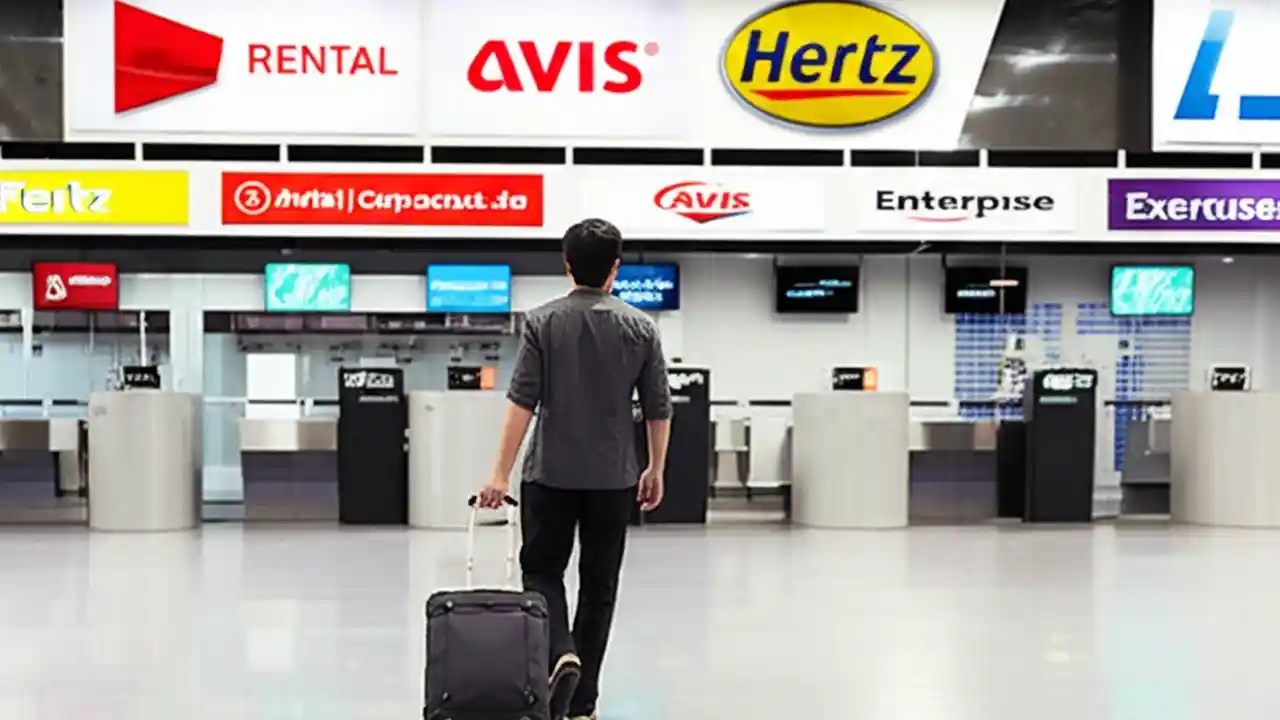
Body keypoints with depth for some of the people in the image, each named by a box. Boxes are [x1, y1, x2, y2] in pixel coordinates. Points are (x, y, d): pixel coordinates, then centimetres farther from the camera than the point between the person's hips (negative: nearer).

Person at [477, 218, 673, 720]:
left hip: (550, 473, -1)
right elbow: (658, 408, 1)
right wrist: (656, 469, 13)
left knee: (542, 571, 11)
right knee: (599, 584, 10)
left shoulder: (542, 322, -5)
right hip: (614, 477, 1)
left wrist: (500, 473, -11)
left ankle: (561, 654, -16)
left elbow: (522, 401, -11)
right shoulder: (640, 326, -1)